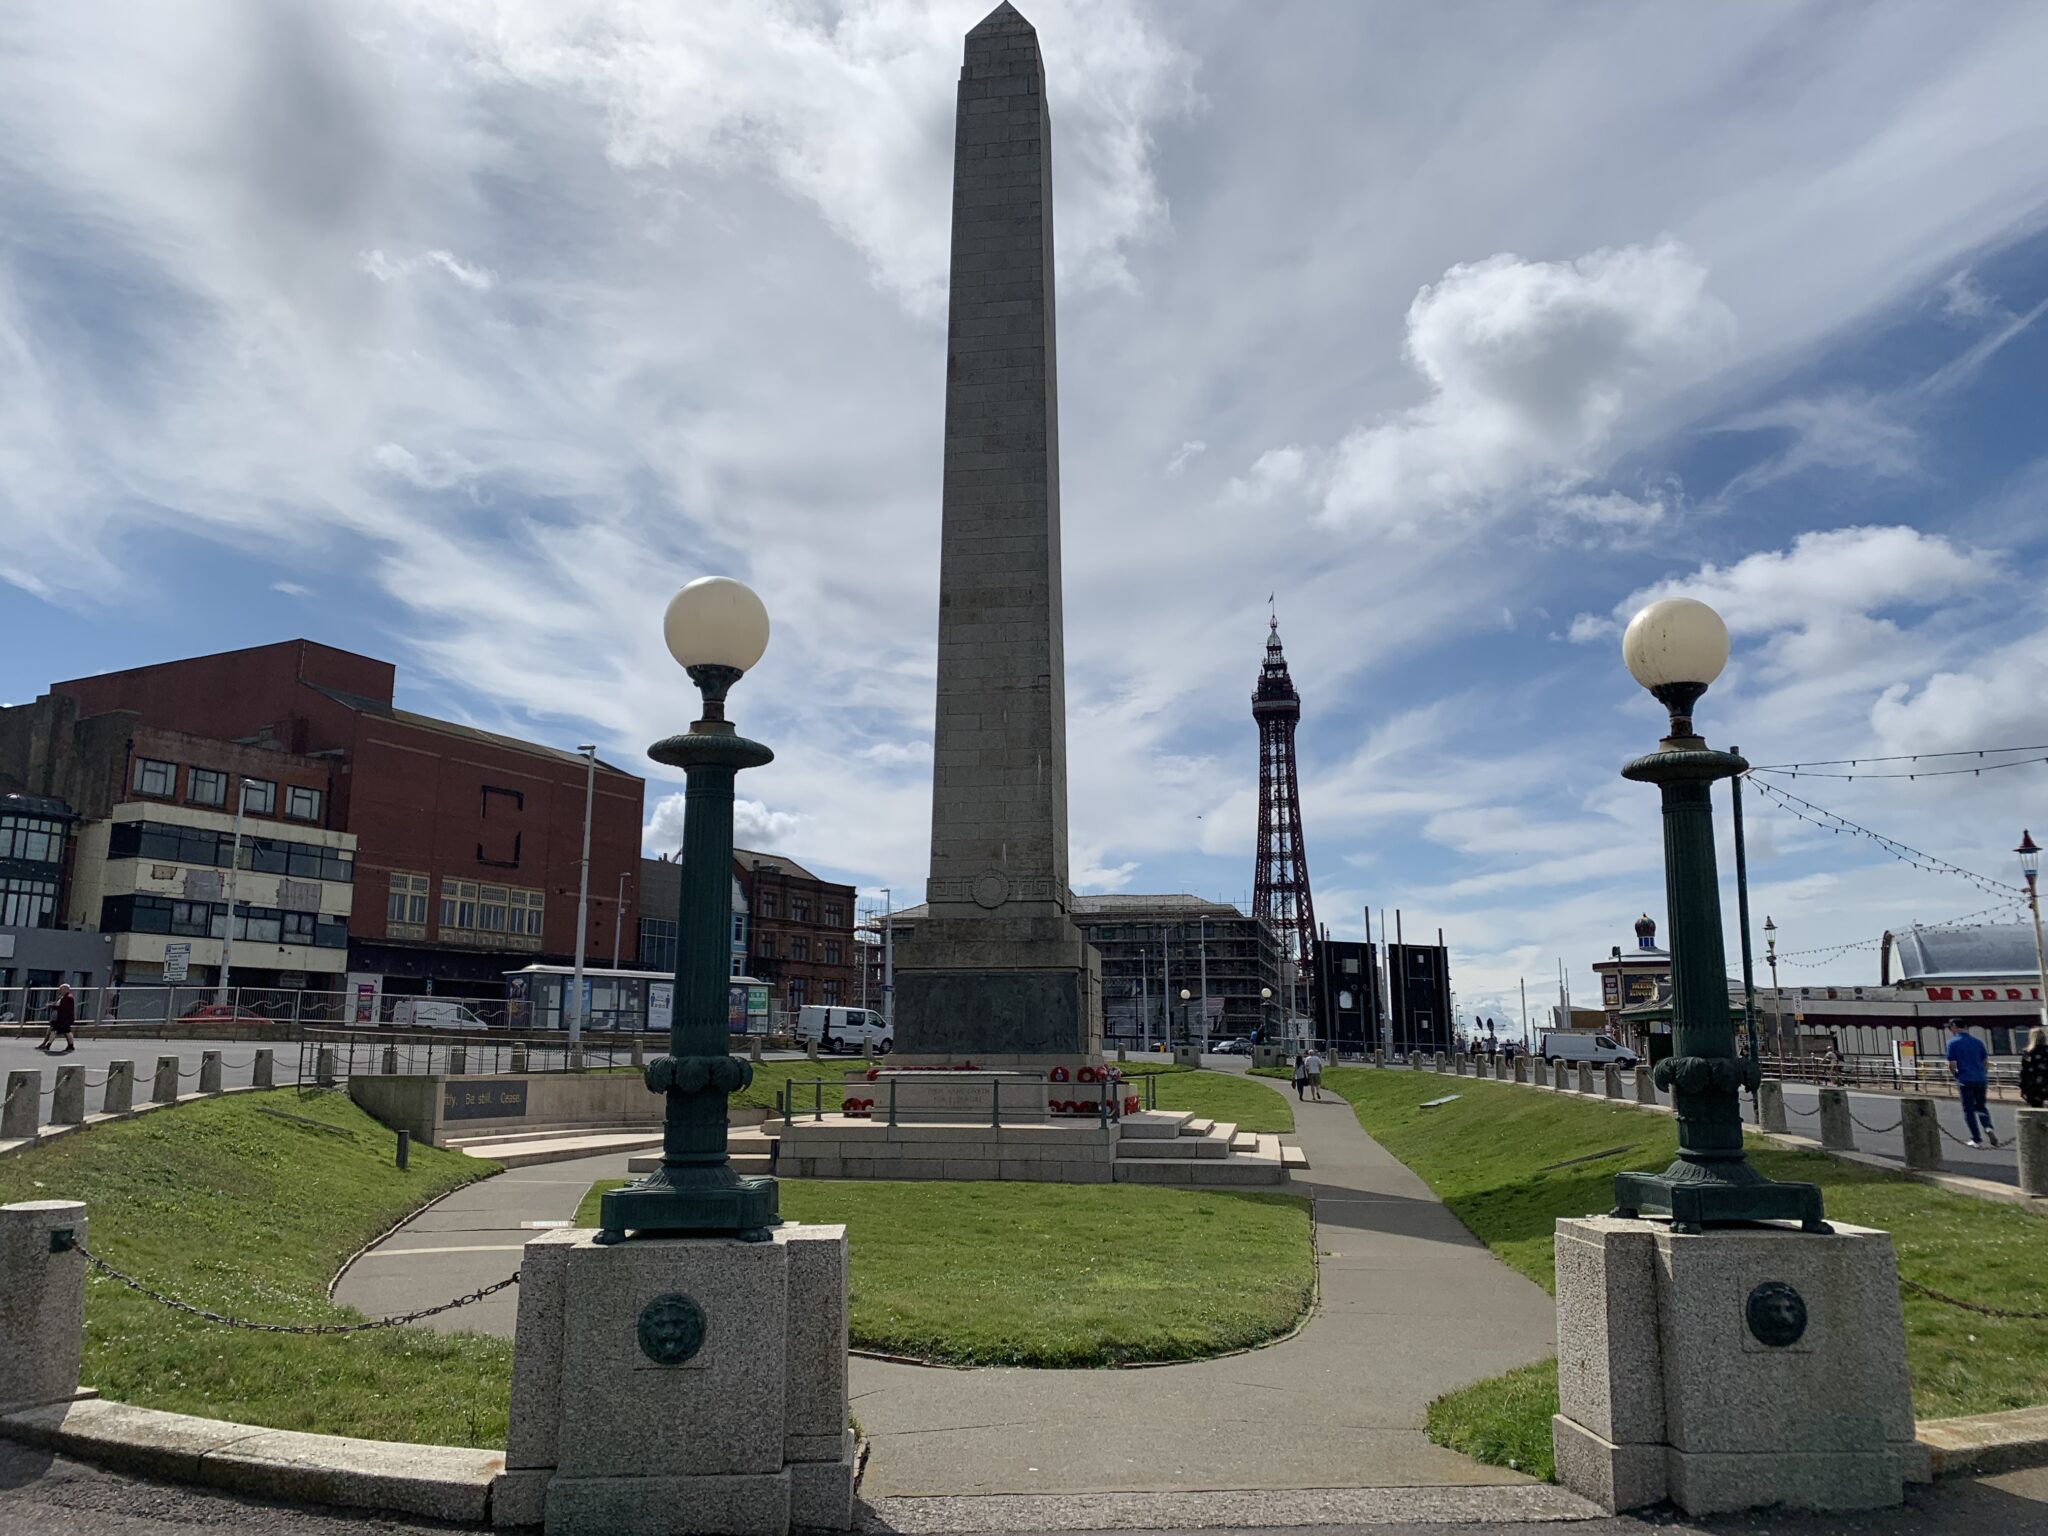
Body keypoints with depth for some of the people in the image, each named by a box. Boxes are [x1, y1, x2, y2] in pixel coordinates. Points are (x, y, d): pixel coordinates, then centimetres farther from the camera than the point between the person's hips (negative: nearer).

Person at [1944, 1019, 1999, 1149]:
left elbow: (1951, 1065, -8)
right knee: (1981, 1106, 18)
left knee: (1968, 1110, 6)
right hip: (1980, 1079, 4)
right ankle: (1988, 1127, -8)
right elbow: (1986, 1062, 10)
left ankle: (1976, 1139, 6)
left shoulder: (1953, 1042, -6)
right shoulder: (1977, 1041, 9)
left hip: (1965, 1080, -4)